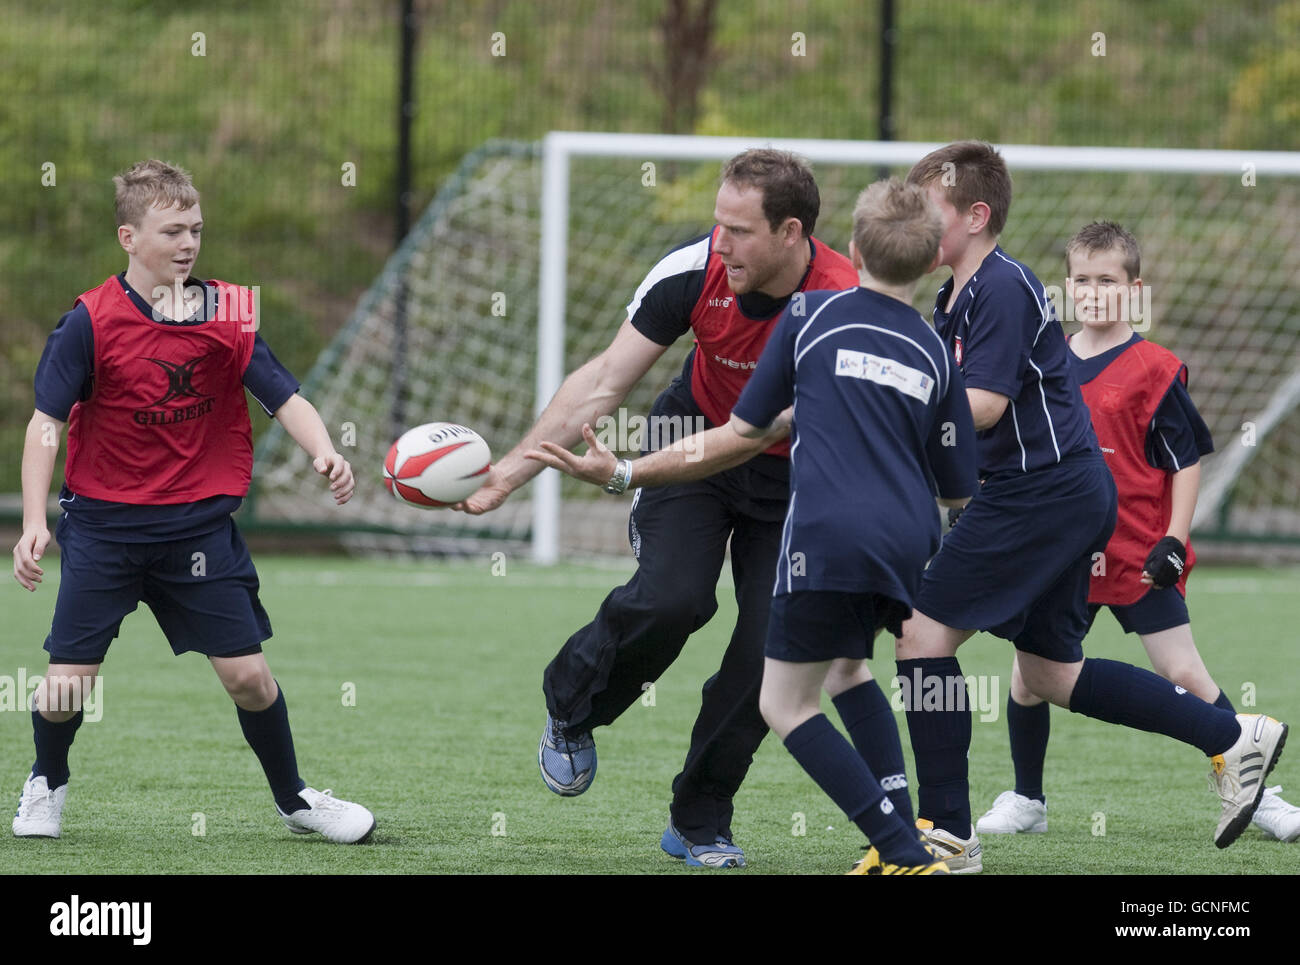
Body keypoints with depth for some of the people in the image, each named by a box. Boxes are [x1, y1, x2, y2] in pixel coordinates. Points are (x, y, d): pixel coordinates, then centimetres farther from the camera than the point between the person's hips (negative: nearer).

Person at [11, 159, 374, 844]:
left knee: (247, 673, -1)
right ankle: (46, 784, 28)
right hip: (105, 523, -2)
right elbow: (47, 422, -8)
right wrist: (34, 522, -16)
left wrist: (323, 453, -23)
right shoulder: (90, 321, -9)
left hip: (199, 522, 2)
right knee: (68, 679, -3)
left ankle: (293, 798, 20)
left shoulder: (229, 313, -1)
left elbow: (285, 397, -3)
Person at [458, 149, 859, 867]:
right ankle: (569, 710, 6)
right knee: (670, 598, -24)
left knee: (770, 652, -10)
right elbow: (605, 383, -14)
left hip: (794, 477, 0)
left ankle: (700, 823, 9)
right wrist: (507, 472, -18)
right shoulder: (693, 271, -22)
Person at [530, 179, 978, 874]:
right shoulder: (936, 354, 16)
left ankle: (906, 855, -8)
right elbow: (960, 492, 17)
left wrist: (622, 472, 15)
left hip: (829, 537, -5)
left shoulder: (809, 317, 7)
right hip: (911, 549, 5)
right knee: (846, 666, 30)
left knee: (786, 705, 4)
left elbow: (739, 436, 8)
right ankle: (903, 835, 21)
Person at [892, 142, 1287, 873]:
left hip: (1044, 492, -11)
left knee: (925, 632, -9)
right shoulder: (959, 297, 16)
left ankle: (948, 832, -6)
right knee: (1049, 671, 17)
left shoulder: (1003, 288, -15)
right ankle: (1233, 738, 21)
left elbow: (983, 405, -22)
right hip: (1072, 492, 11)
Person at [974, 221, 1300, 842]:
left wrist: (1174, 541, -11)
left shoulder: (1156, 371, -7)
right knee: (1026, 676, 1)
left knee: (1185, 675, -4)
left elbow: (1187, 460, -4)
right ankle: (1025, 802, 18)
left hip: (1139, 557, -4)